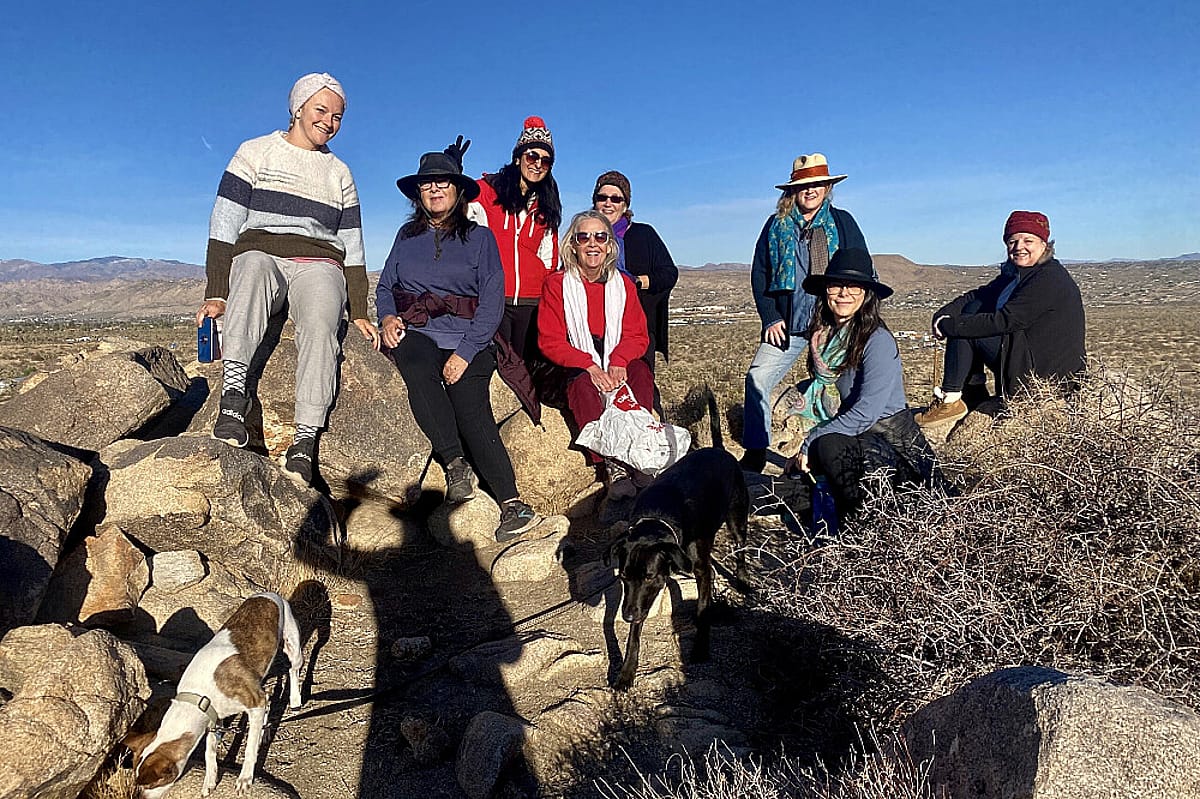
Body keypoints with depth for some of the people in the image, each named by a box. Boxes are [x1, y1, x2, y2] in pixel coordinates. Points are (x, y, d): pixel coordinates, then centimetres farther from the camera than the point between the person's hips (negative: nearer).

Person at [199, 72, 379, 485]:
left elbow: (352, 248, 19)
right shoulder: (256, 153, 12)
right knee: (252, 269, -41)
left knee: (321, 325, -34)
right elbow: (224, 226, 5)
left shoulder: (339, 173, 22)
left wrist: (359, 313, 8)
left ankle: (305, 440, -42)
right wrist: (216, 294, -6)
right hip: (260, 252, -1)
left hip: (318, 263, 2)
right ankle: (233, 393, -52)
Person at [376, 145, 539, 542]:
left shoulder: (480, 238, 9)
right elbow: (385, 286, 20)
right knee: (418, 369, -34)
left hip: (468, 337, -2)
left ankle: (511, 503, -33)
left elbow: (492, 301, 0)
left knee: (469, 400, -28)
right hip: (415, 332, 2)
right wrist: (388, 317, -5)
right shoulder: (407, 236, 19)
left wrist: (466, 351, -14)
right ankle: (456, 465, -32)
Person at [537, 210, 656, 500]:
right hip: (575, 370, -2)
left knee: (640, 369, -30)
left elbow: (638, 336, 3)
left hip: (616, 369, 3)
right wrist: (589, 366, -23)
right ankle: (613, 466, -41)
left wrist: (618, 361, -20)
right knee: (583, 385, -35)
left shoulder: (623, 284, 9)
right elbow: (550, 341, -7)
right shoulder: (556, 284, 0)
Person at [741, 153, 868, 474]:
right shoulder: (777, 225, 10)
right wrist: (770, 318, -1)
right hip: (786, 324, 1)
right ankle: (755, 452, 2)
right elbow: (759, 274, 9)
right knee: (757, 379, -10)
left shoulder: (842, 222, 8)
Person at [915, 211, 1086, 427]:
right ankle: (975, 395, 10)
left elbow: (1005, 321, -24)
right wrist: (944, 314, -13)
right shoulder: (1015, 273, 12)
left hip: (1046, 373, -10)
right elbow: (978, 296, 8)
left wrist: (949, 325, -19)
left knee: (962, 328, -13)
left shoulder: (1049, 279, -18)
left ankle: (949, 400, -8)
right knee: (973, 308, 11)